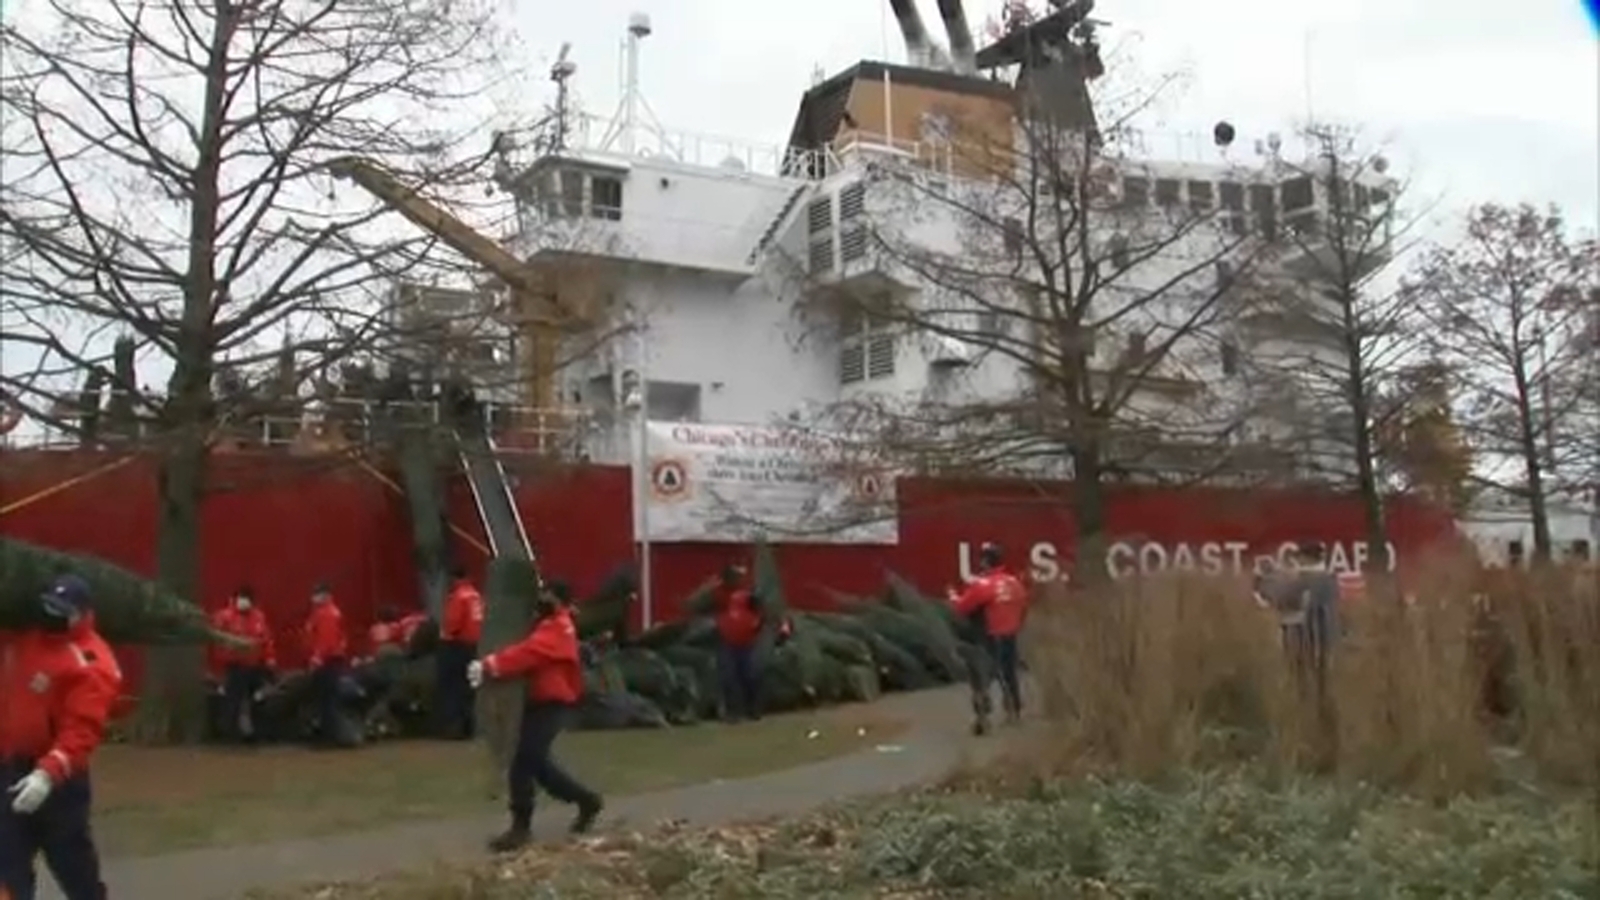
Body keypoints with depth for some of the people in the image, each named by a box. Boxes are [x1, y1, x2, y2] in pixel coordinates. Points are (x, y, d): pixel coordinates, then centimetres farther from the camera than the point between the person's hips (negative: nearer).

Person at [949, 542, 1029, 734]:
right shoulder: (1014, 582, 5)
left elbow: (962, 608, -12)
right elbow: (1023, 607, 15)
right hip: (1010, 636, 7)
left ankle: (982, 717, -12)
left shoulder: (982, 584, -17)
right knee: (1009, 673, 21)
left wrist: (953, 596, 9)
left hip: (990, 638, -7)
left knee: (981, 675, -4)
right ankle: (1014, 712, 32)